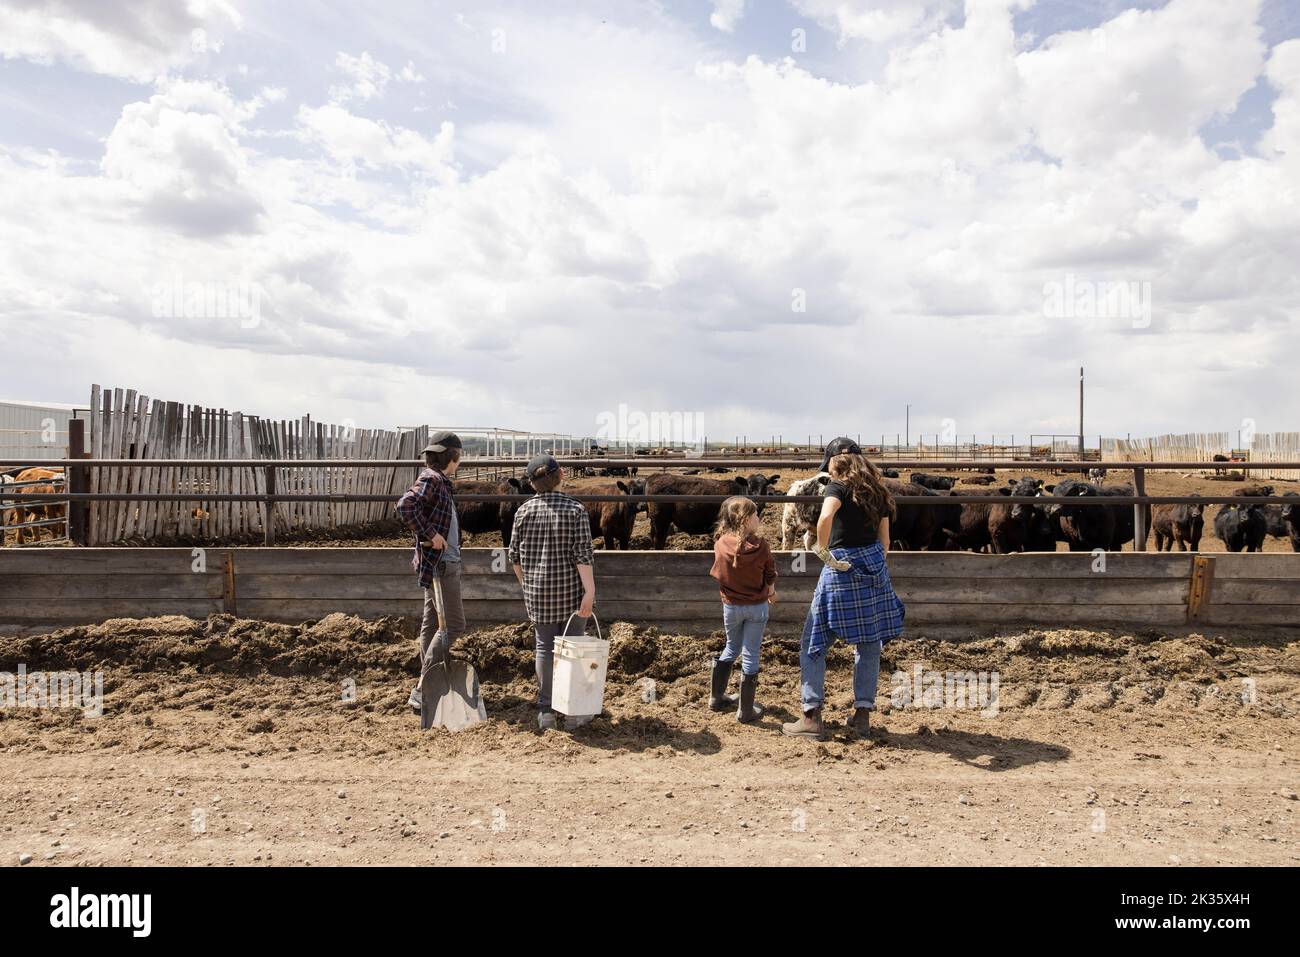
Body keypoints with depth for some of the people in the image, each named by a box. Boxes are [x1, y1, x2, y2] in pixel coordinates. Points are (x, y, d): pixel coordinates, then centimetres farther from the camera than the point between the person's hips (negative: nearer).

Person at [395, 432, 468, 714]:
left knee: (432, 624, 13)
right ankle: (423, 691, -7)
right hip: (439, 564, -10)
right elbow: (405, 506, -30)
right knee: (452, 625, -9)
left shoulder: (440, 482, 16)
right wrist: (430, 535, -25)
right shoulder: (431, 479, -14)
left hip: (445, 563, 10)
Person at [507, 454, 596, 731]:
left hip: (537, 592, 2)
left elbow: (515, 555, 4)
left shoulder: (524, 511, 0)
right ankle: (572, 712, 14)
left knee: (544, 647, 12)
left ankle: (545, 711, 17)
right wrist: (590, 591, -14)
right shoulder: (575, 509, -8)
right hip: (571, 589, -2)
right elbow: (582, 553, -14)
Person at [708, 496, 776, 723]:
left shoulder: (720, 544, -12)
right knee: (750, 654, 7)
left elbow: (718, 574, 3)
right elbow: (770, 576, -2)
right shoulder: (761, 545, -17)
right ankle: (746, 710, 13)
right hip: (757, 606, -2)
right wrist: (771, 593, 20)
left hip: (731, 606, 2)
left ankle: (716, 698, 31)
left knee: (731, 648, 23)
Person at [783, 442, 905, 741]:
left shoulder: (839, 486, -8)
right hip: (874, 569, 6)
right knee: (869, 643, 14)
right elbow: (884, 541, 15)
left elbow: (826, 516, -30)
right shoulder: (878, 492, 10)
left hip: (840, 570, -6)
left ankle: (812, 717, 3)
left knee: (813, 643, 4)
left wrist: (823, 552, -19)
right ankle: (862, 714, 16)